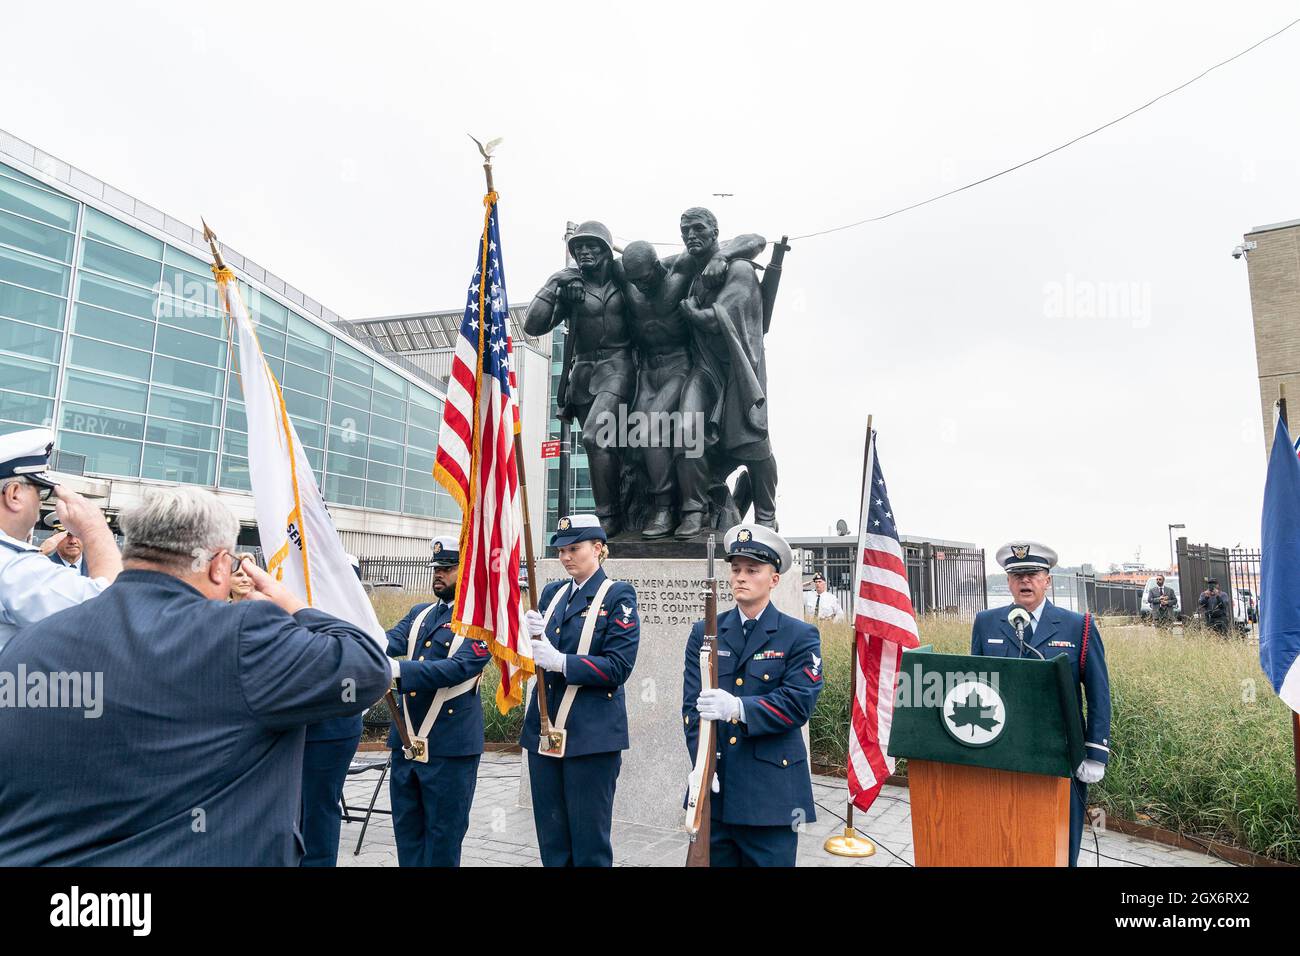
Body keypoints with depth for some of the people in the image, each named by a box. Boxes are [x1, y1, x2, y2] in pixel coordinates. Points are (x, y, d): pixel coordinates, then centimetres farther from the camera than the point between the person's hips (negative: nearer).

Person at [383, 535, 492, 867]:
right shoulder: (419, 613, 12)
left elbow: (457, 668, -22)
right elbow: (390, 641, -4)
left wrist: (398, 670, -32)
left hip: (450, 746, -6)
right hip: (405, 739, 7)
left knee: (443, 832, 7)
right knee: (406, 827, 17)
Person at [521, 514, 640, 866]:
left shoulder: (618, 594, -6)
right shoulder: (552, 592, 11)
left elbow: (619, 666, -13)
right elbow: (539, 654, 10)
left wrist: (561, 661, -22)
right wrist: (531, 635, -11)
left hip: (592, 734, -6)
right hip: (544, 730, 6)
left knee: (589, 841, 5)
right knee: (551, 840, 15)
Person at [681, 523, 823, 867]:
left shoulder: (800, 636, -1)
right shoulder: (704, 633, 6)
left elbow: (799, 703, -12)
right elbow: (691, 705, 0)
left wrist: (737, 707, -25)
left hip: (771, 795, -2)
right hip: (714, 789, 3)